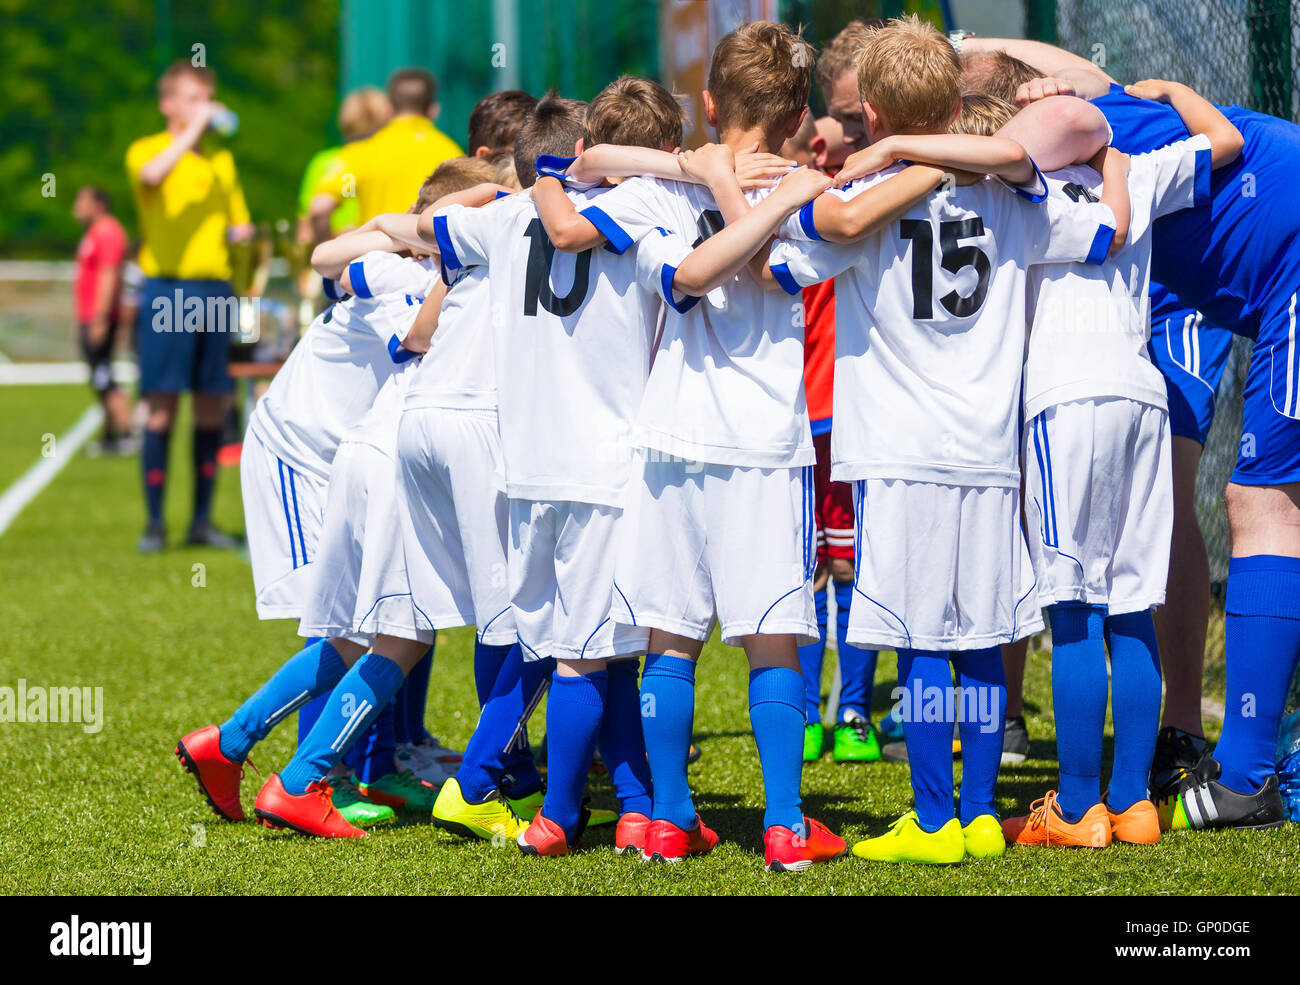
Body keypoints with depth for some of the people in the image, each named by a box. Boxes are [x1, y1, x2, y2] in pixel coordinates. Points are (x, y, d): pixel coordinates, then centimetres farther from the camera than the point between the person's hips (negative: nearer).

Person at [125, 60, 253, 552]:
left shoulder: (221, 158, 18)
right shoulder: (146, 150, 2)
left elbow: (238, 225, 23)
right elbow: (153, 174, -22)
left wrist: (246, 236, 1)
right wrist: (193, 130, -20)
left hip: (215, 286, 5)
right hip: (166, 287, -5)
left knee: (213, 406, 3)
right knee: (162, 405, -7)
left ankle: (202, 519, 10)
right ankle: (154, 522, -3)